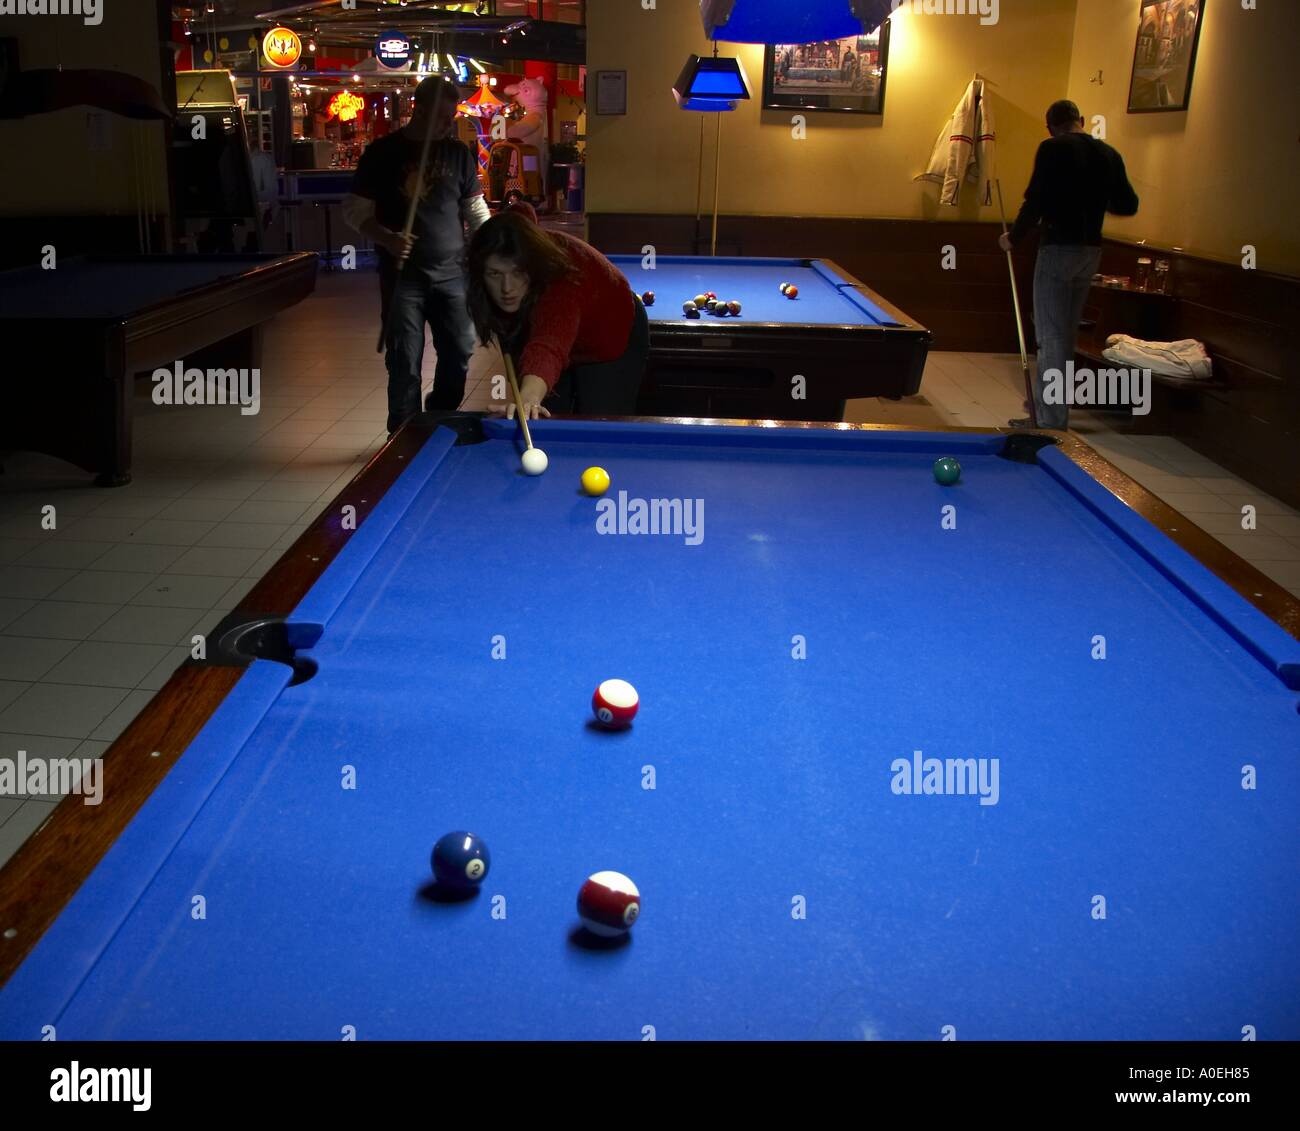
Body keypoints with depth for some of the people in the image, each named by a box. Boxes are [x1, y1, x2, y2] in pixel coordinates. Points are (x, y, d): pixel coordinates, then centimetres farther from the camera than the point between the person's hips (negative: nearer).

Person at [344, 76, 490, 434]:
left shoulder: (459, 153, 7)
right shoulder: (384, 152, -2)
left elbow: (476, 211, 12)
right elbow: (356, 209, 0)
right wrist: (386, 238, -18)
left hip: (452, 272, 3)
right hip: (402, 274, -3)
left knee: (460, 351, 5)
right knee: (405, 361, 0)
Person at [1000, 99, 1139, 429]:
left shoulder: (1053, 149, -9)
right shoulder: (1110, 155, 10)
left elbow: (1036, 202, -15)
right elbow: (1129, 205, 14)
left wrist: (1013, 237, -1)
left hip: (1059, 249, -7)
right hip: (1092, 251, 7)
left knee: (1052, 338, -4)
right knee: (1066, 336, 17)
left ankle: (1051, 421, -4)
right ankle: (1046, 410, 28)